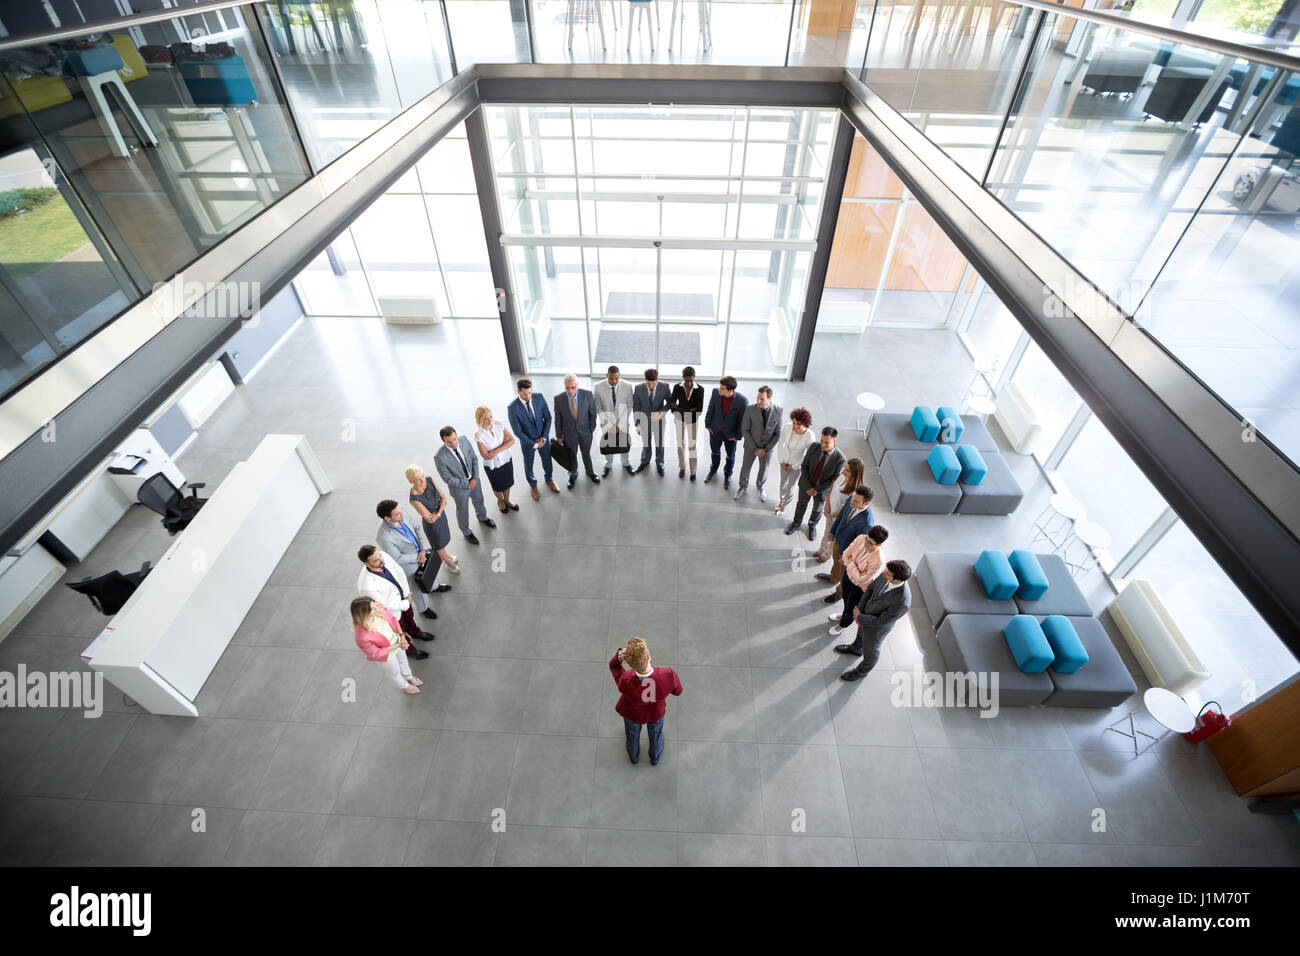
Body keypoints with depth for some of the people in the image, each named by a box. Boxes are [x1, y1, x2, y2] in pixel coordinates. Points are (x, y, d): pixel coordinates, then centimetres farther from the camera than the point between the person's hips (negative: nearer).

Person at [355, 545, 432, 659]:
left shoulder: (383, 556, -30)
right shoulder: (366, 587, -45)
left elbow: (399, 572, -11)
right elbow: (385, 605, -28)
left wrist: (407, 593, -10)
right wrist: (405, 604, -14)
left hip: (402, 596, 5)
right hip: (391, 611, -5)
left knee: (409, 617, 36)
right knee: (401, 633, 26)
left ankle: (414, 632, 69)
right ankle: (409, 650, 57)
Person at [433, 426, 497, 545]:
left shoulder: (464, 440, -20)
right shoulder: (440, 457, -34)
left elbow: (474, 458, -5)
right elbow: (448, 479, -23)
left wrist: (475, 477, -13)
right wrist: (466, 484, -17)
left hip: (474, 480, 5)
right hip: (459, 487, -4)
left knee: (478, 500, 31)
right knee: (462, 511, 21)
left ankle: (482, 518, 63)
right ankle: (466, 532, 49)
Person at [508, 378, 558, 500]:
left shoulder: (539, 398, -17)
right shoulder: (512, 408, -27)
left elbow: (548, 418, -7)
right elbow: (518, 431, -20)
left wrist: (544, 437, -14)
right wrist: (534, 443, -17)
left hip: (543, 437, 3)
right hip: (527, 441, -3)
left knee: (547, 460, 24)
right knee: (528, 465, 19)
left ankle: (548, 479, 54)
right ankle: (533, 485, 48)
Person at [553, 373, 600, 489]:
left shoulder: (587, 395, -21)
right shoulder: (559, 399, -21)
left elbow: (592, 413, -8)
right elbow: (558, 419, -9)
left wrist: (592, 429, -2)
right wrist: (559, 436, -1)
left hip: (585, 432, 0)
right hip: (569, 433, 0)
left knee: (586, 453, 23)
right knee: (571, 456, 21)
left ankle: (590, 472, 51)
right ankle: (573, 474, 48)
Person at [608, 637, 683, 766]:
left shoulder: (625, 682, -46)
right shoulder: (668, 675, -44)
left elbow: (613, 665, -23)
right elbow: (677, 691, -19)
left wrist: (619, 657, -44)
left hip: (633, 714, 0)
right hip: (657, 712, 1)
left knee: (633, 733, 35)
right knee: (655, 733, 36)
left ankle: (633, 756, 67)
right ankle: (655, 758, 66)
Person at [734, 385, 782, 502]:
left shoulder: (778, 410, -21)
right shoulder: (750, 410, -25)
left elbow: (778, 433, -12)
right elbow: (744, 430, -13)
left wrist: (766, 449, -14)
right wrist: (754, 448, -13)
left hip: (768, 447, 1)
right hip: (751, 445, -1)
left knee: (763, 469, 22)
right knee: (745, 468, 18)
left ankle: (760, 486, 53)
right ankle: (743, 487, 48)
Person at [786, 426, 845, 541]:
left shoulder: (840, 458, -30)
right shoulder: (814, 447, -22)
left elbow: (834, 480, -19)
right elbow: (804, 467, -11)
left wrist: (816, 490, -18)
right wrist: (807, 487, -16)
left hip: (822, 489, -2)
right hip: (806, 484, 2)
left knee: (817, 509, 25)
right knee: (802, 504, 26)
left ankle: (812, 525, 56)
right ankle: (796, 523, 54)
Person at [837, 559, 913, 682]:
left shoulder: (902, 602, -46)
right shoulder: (887, 573, -28)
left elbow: (881, 621, -30)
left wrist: (859, 617, -16)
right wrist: (859, 610, -14)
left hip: (876, 628, -5)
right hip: (866, 613, 5)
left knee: (870, 650, 25)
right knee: (861, 633, 35)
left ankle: (863, 670, 56)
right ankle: (856, 648, 68)